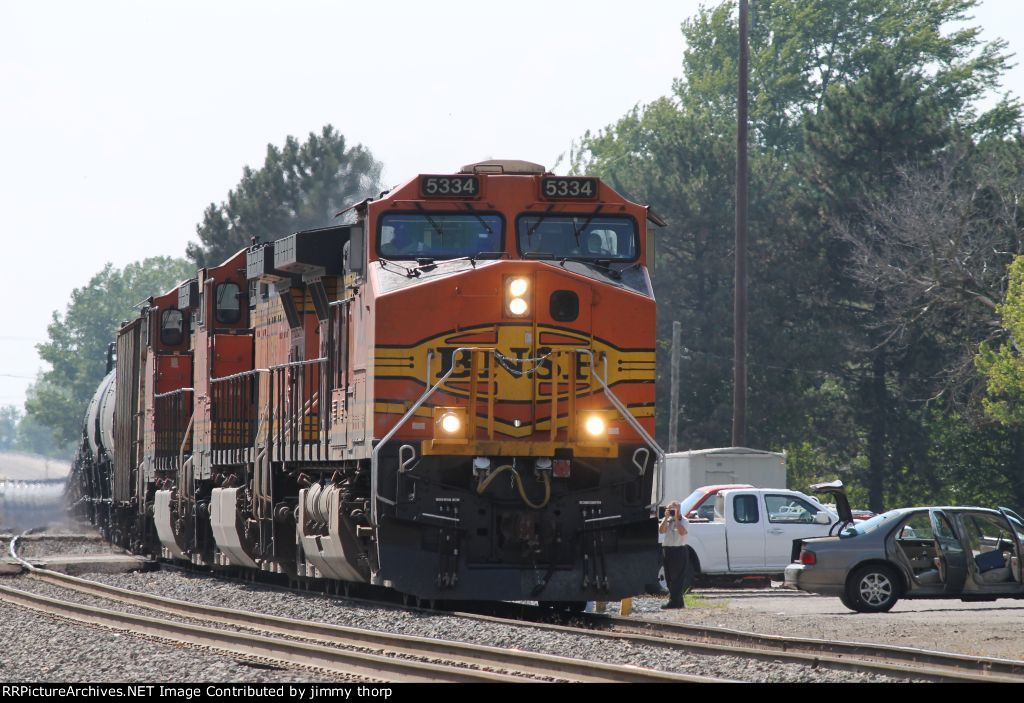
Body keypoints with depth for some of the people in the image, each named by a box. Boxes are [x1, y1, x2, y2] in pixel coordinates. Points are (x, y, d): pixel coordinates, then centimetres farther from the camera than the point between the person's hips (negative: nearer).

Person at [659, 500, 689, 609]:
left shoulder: (683, 520, -3)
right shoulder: (667, 520, 13)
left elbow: (682, 532, -20)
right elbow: (661, 530, -2)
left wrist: (676, 518, -17)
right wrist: (666, 518, -9)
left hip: (679, 550, -7)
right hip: (667, 550, 7)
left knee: (677, 578, -8)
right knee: (669, 578, 7)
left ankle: (673, 602, -12)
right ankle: (678, 602, 13)